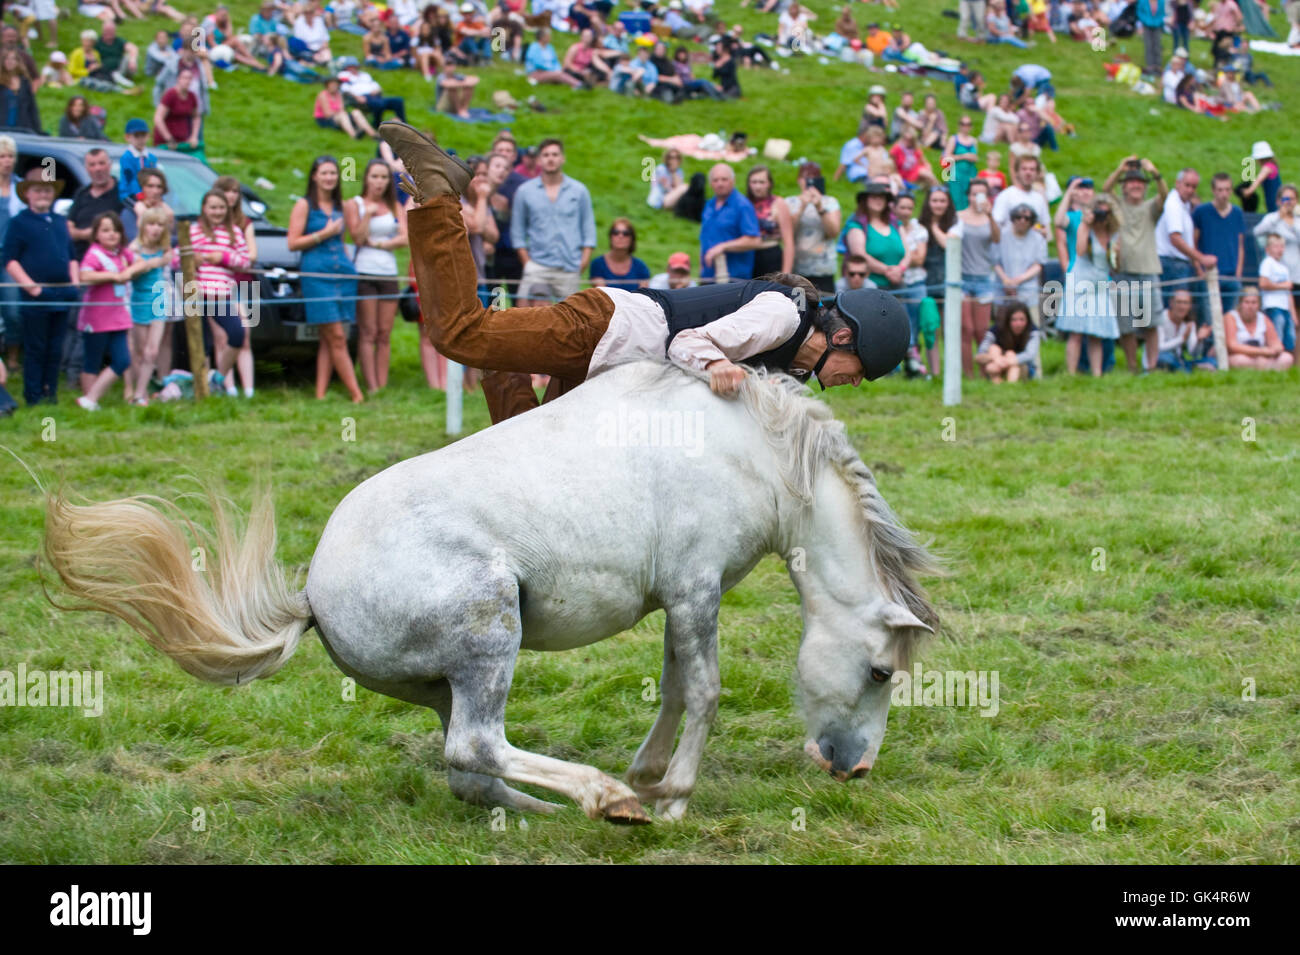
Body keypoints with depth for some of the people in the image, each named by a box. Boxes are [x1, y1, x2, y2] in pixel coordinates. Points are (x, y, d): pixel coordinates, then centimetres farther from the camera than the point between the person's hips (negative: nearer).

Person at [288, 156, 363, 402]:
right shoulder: (304, 205, 2)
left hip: (343, 274, 6)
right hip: (317, 274, -6)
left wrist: (349, 266, 16)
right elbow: (293, 243, -5)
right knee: (336, 337, -10)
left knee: (329, 340, 3)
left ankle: (320, 393, 4)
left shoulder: (340, 206, 18)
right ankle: (357, 395, -12)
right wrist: (324, 234, -10)